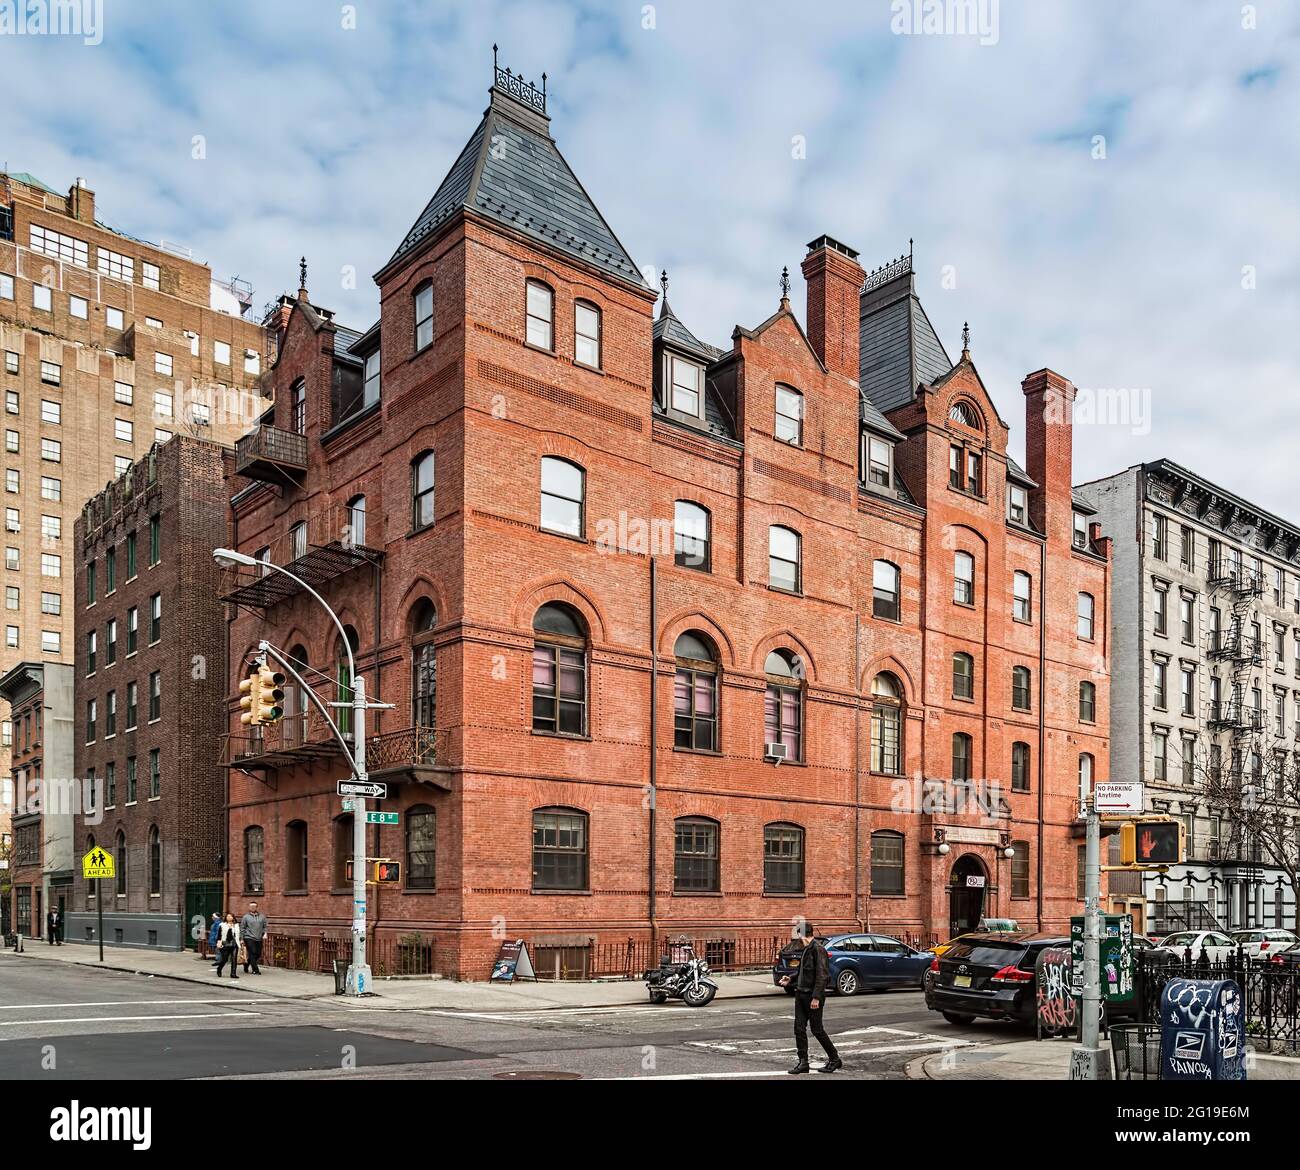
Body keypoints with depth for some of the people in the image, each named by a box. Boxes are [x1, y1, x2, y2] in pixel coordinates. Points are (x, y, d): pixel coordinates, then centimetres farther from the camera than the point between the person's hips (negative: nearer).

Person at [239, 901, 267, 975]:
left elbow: (265, 926, 13)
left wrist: (265, 933, -5)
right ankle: (255, 970, -5)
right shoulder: (246, 917, 2)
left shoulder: (262, 916, 11)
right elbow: (242, 928, 3)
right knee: (252, 954, -10)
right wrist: (242, 939, -1)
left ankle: (246, 964, 30)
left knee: (258, 954, 8)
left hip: (259, 939, 4)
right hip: (249, 938, -4)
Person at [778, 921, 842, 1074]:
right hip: (801, 994, 9)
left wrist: (816, 997, -24)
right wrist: (790, 978, 19)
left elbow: (822, 975, -22)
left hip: (813, 996, -9)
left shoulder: (818, 949, -17)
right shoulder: (807, 949, 12)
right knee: (799, 1028, 6)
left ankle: (835, 1059, 17)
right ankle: (803, 1062, 13)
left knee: (817, 1030, 1)